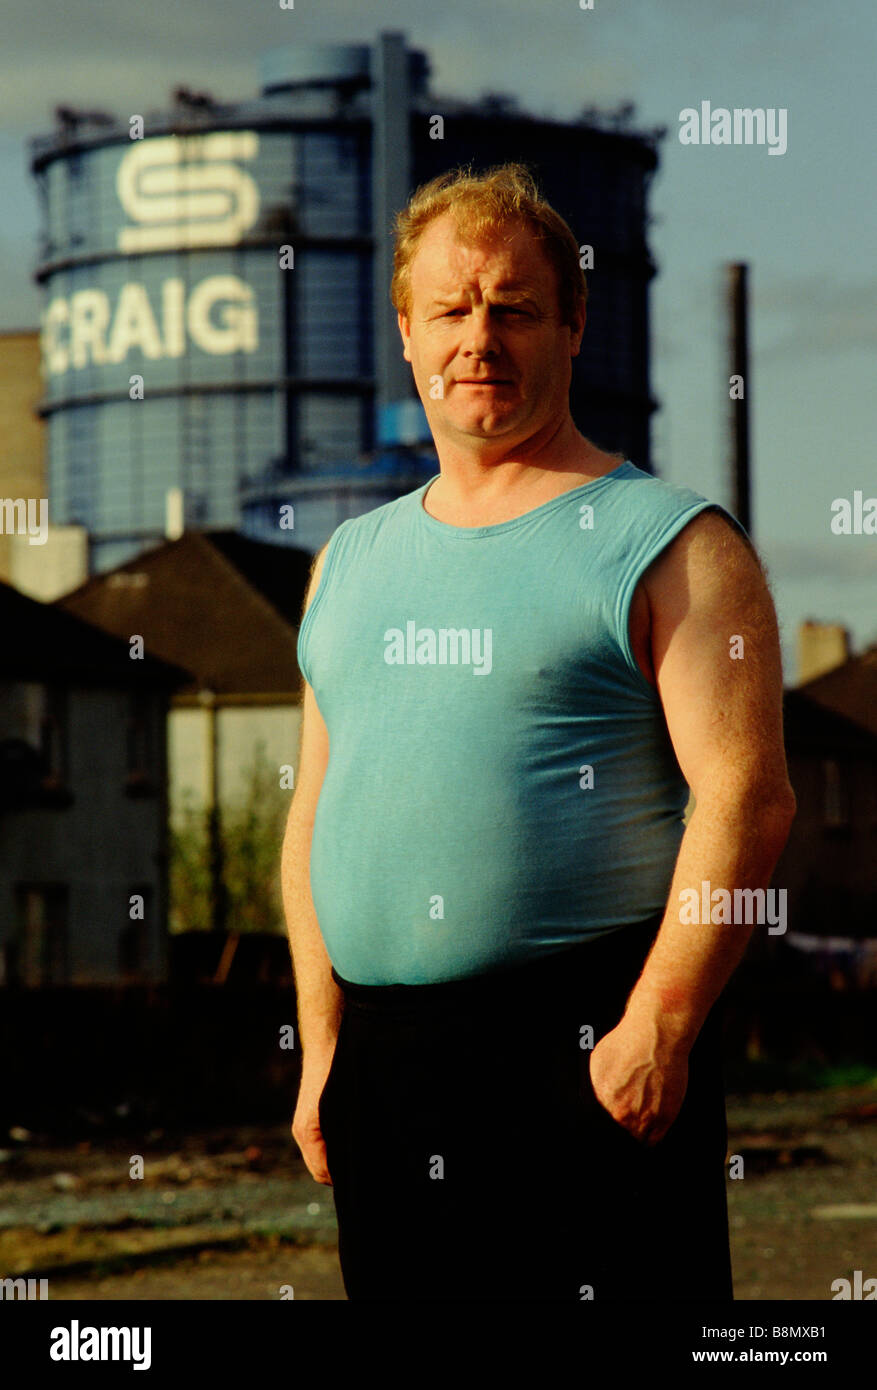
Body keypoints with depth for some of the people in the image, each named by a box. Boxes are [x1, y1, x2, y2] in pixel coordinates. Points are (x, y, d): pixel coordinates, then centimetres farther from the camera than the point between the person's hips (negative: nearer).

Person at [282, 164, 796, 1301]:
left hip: (588, 1046, -6)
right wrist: (322, 1046, 12)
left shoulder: (669, 546, -2)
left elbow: (748, 802, -10)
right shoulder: (351, 561, 17)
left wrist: (657, 1029, -17)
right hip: (383, 1054, 6)